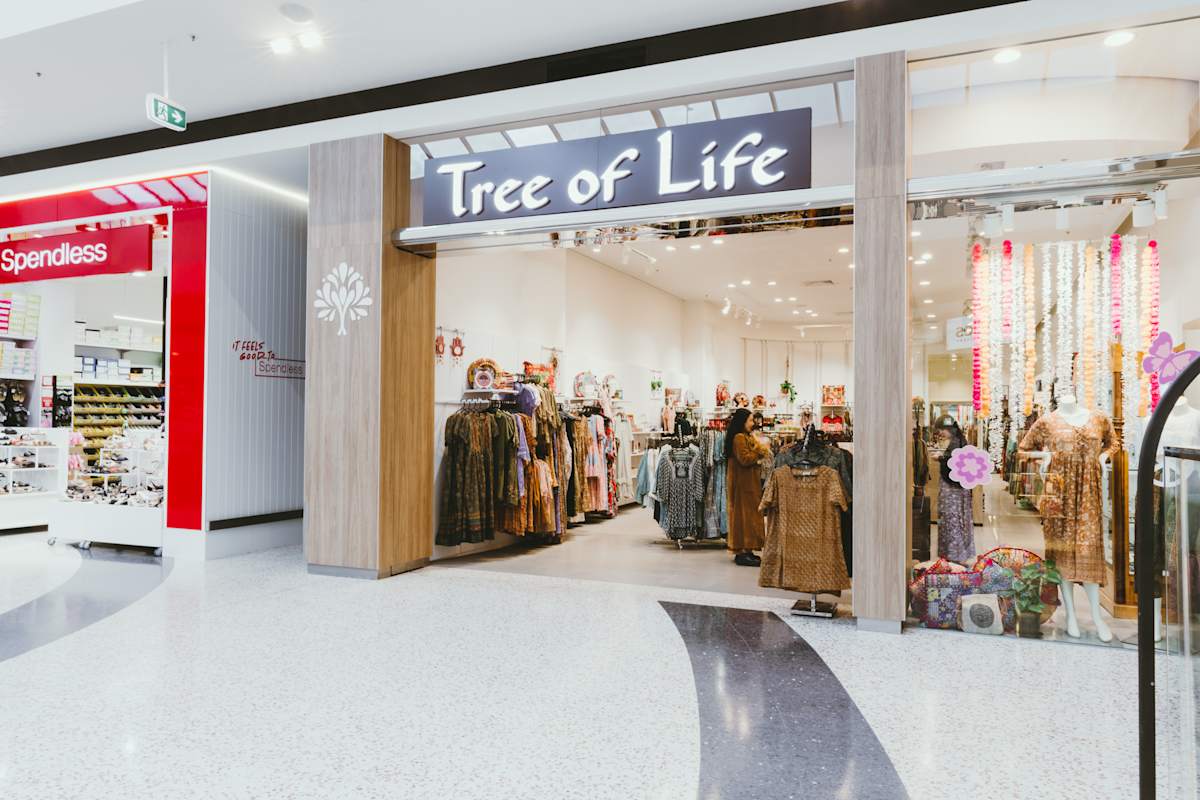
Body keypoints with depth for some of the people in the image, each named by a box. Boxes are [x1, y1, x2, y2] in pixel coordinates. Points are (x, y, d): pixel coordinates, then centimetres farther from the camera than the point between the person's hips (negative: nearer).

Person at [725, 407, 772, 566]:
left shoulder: (745, 437, 17)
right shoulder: (739, 437, -16)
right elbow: (745, 459, -23)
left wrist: (760, 449, 7)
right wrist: (759, 449, -14)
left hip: (746, 483, 11)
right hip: (743, 484, -11)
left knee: (746, 515, 12)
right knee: (745, 514, -8)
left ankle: (744, 550, 16)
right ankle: (743, 553, -5)